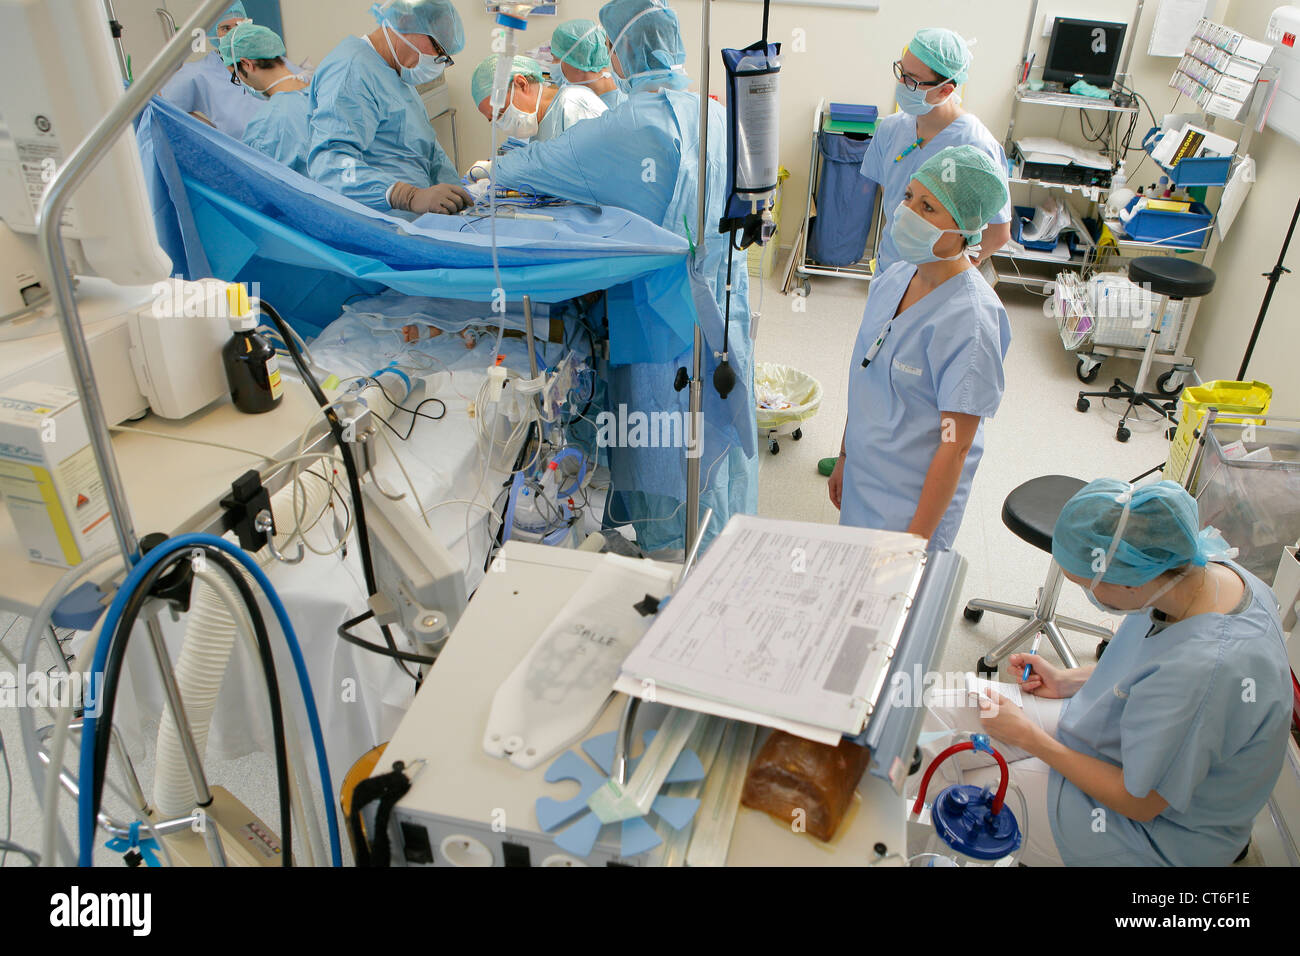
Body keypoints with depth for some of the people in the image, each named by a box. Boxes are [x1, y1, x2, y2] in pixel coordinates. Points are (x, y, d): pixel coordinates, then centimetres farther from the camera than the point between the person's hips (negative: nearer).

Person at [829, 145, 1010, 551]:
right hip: (863, 480, 7)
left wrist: (916, 540, -18)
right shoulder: (895, 277, -1)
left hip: (915, 502, -7)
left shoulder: (969, 319, -24)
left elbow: (955, 446, -21)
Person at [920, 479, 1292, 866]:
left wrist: (1028, 737, -16)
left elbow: (1138, 801, -25)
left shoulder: (1205, 673, -41)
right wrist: (1069, 681, 3)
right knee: (931, 720, 1)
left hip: (1158, 831, -8)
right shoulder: (1208, 570, -15)